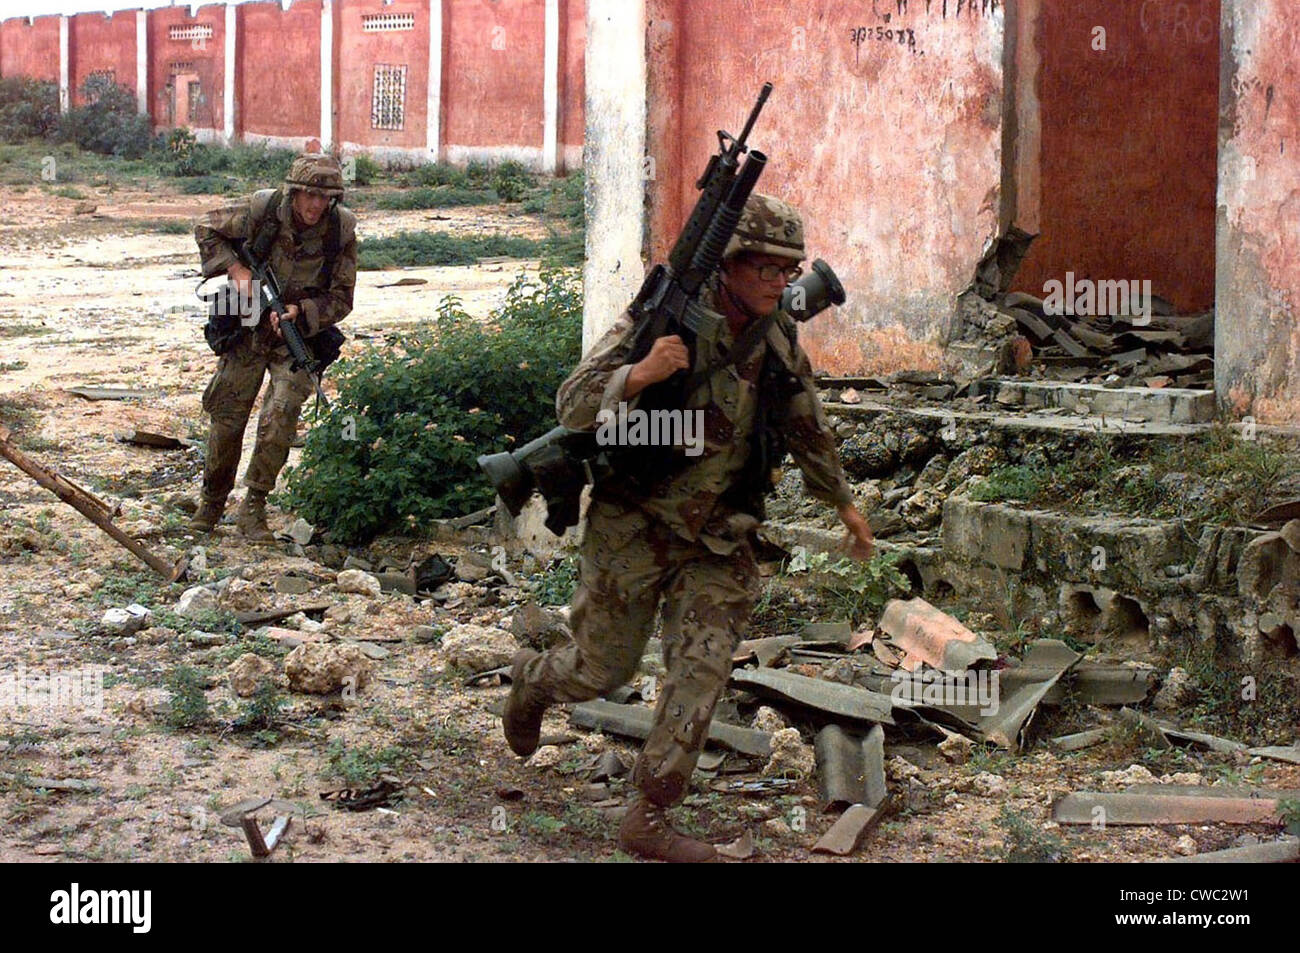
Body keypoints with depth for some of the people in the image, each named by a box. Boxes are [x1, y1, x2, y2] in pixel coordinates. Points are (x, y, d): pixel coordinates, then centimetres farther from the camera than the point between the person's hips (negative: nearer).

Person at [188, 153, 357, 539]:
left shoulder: (342, 229, -16)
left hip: (301, 333, -1)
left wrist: (300, 312, -25)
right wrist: (236, 268, -14)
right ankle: (211, 503, 28)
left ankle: (253, 507, -1)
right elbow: (206, 229, -1)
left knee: (279, 420, -18)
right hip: (249, 329, 1)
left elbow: (340, 299, -8)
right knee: (227, 418, 6)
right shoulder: (262, 208, -17)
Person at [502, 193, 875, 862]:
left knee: (701, 673, -5)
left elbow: (806, 425, 18)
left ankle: (648, 821, 3)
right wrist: (641, 374, -44)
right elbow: (573, 406, -25)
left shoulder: (778, 338, -1)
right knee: (603, 670, 8)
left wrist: (842, 502, 28)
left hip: (717, 538, 5)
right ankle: (532, 680, 44)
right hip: (634, 528, -4)